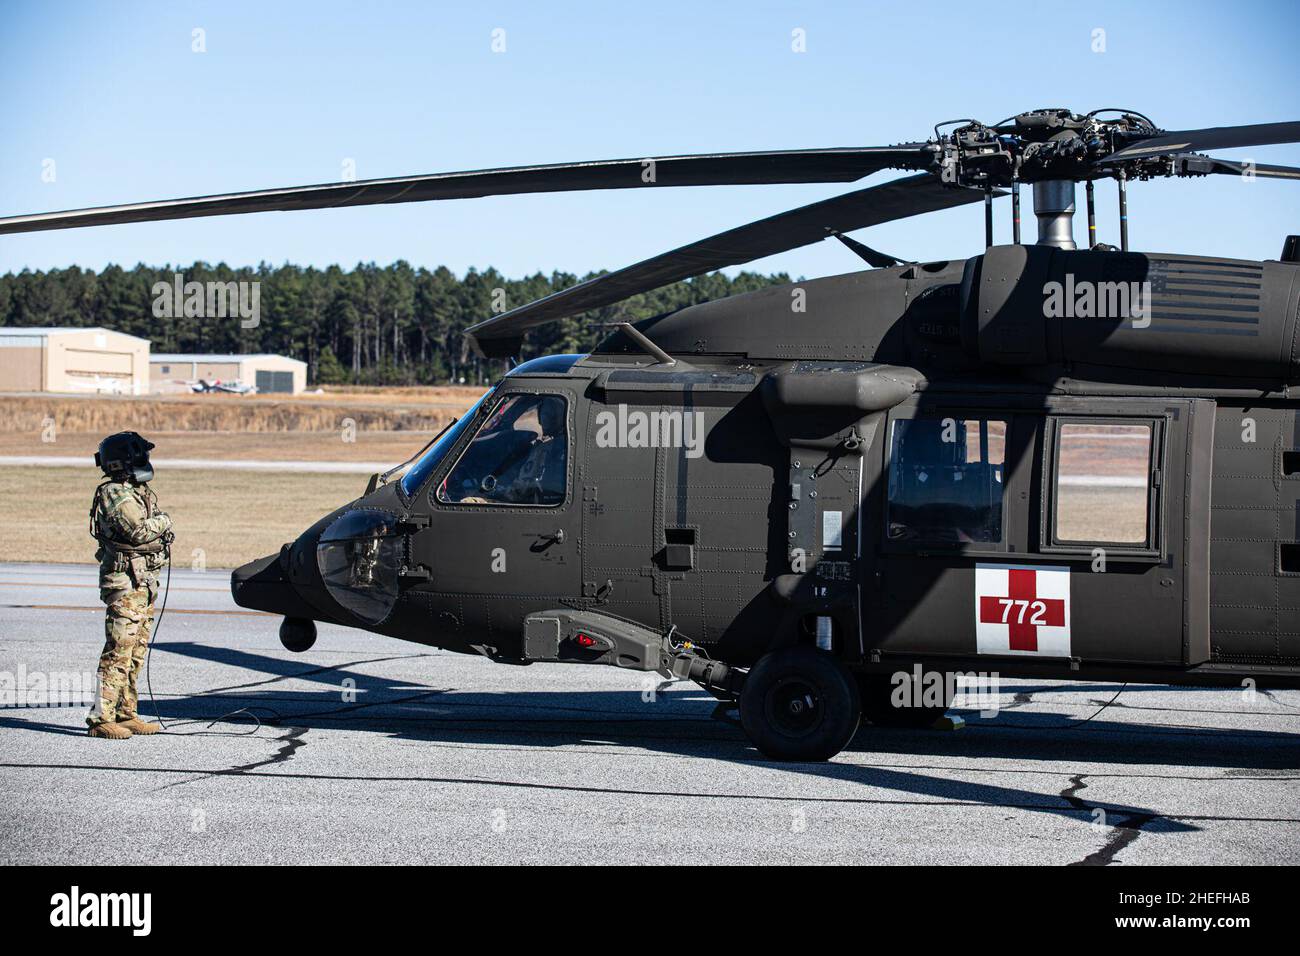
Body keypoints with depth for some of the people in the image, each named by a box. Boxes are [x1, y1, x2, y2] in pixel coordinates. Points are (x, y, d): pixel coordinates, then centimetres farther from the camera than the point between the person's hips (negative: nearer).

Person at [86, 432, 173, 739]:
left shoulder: (139, 492, 16)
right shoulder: (115, 494, -14)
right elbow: (139, 530, -23)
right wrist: (163, 521, -7)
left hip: (144, 582, 10)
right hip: (125, 582, -10)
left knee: (136, 652, 12)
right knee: (118, 652, -10)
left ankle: (126, 713, 19)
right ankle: (101, 719, -8)